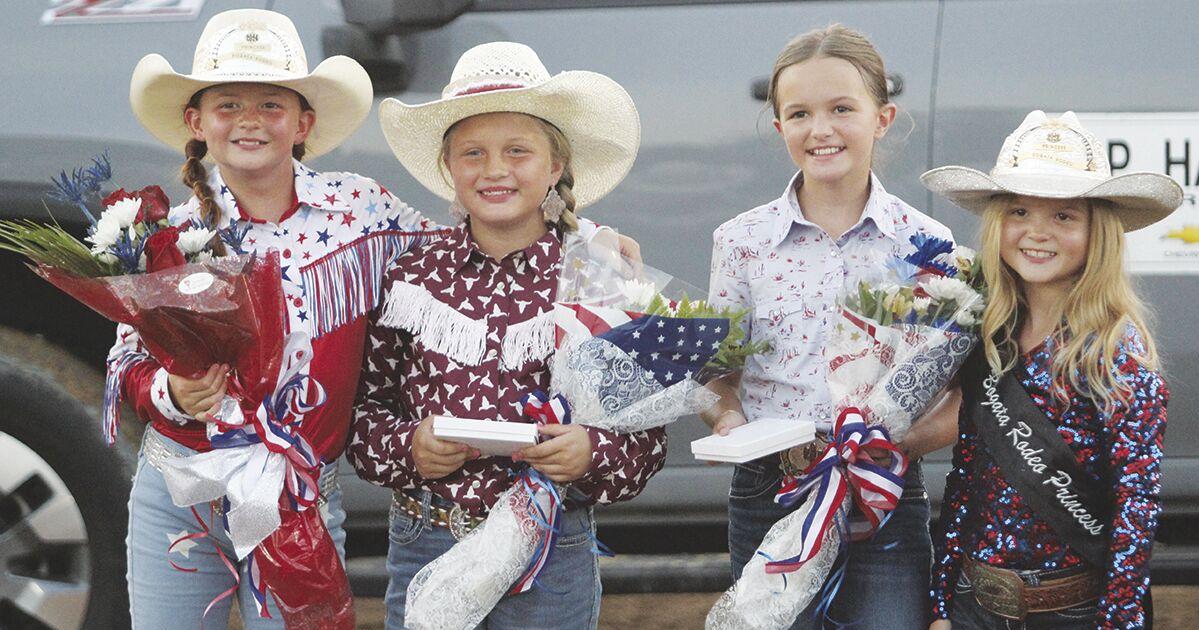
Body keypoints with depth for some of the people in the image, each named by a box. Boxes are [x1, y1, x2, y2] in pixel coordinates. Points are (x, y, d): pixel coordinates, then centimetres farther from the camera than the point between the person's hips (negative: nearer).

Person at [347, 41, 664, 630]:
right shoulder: (413, 278, 1)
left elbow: (647, 435, -1)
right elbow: (364, 409, 7)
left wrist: (593, 453, -21)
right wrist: (407, 446, -13)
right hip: (423, 546, 1)